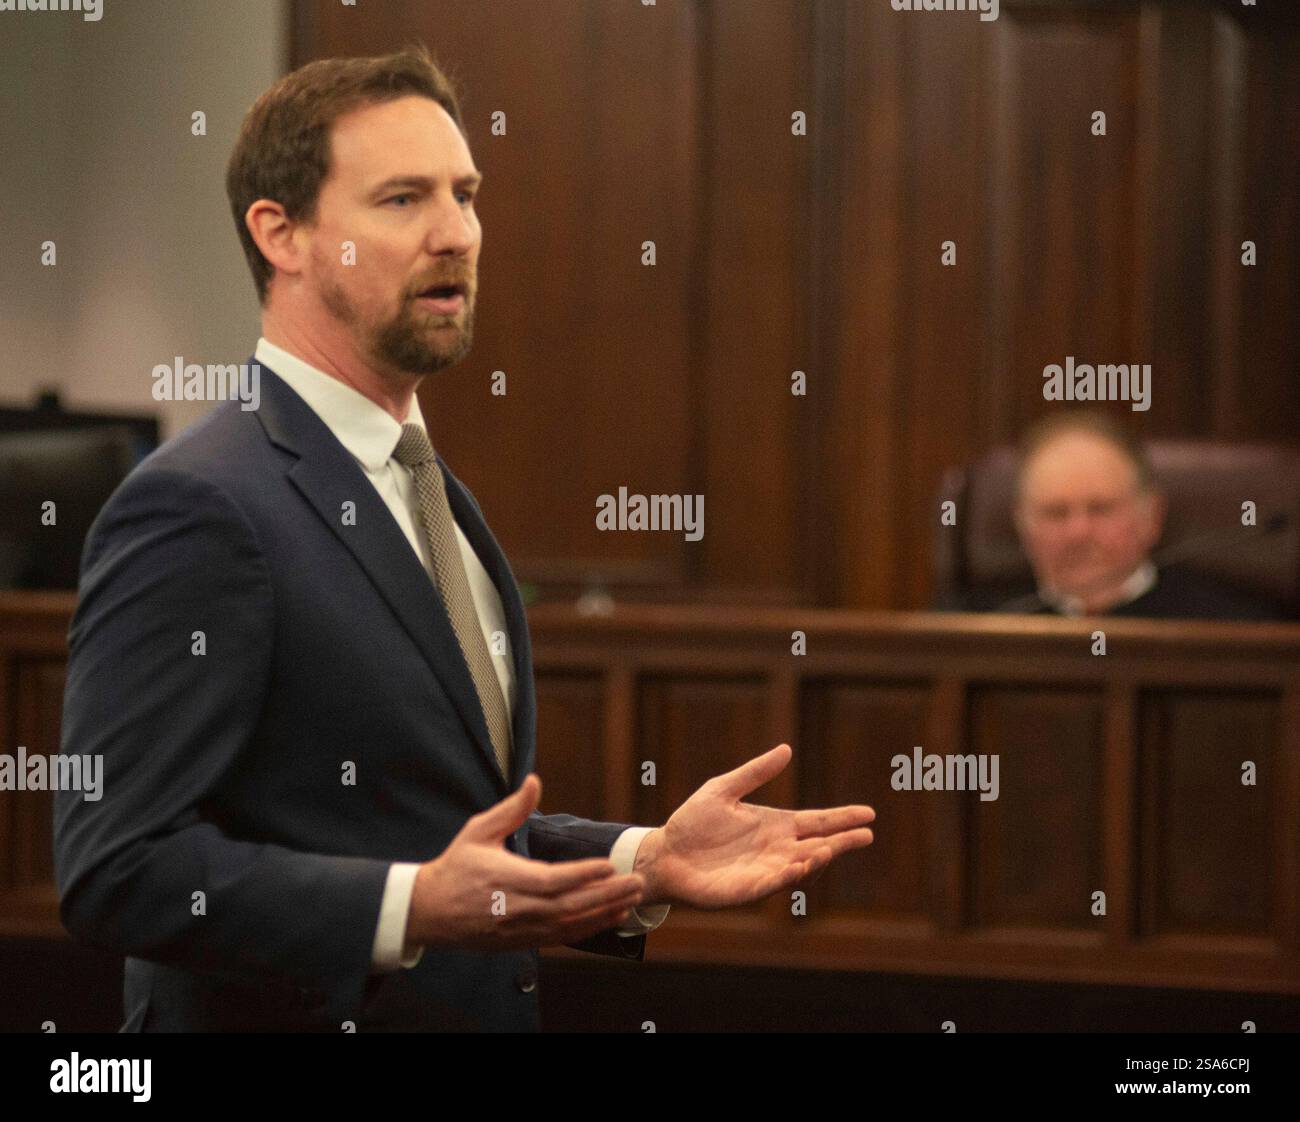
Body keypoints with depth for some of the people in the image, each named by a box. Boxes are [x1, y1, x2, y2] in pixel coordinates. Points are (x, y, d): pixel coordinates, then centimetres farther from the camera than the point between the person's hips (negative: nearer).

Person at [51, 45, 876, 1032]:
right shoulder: (196, 507, -16)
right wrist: (413, 909, -31)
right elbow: (115, 868, -22)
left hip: (481, 1014, 8)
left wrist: (647, 861, 2)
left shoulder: (429, 492, 13)